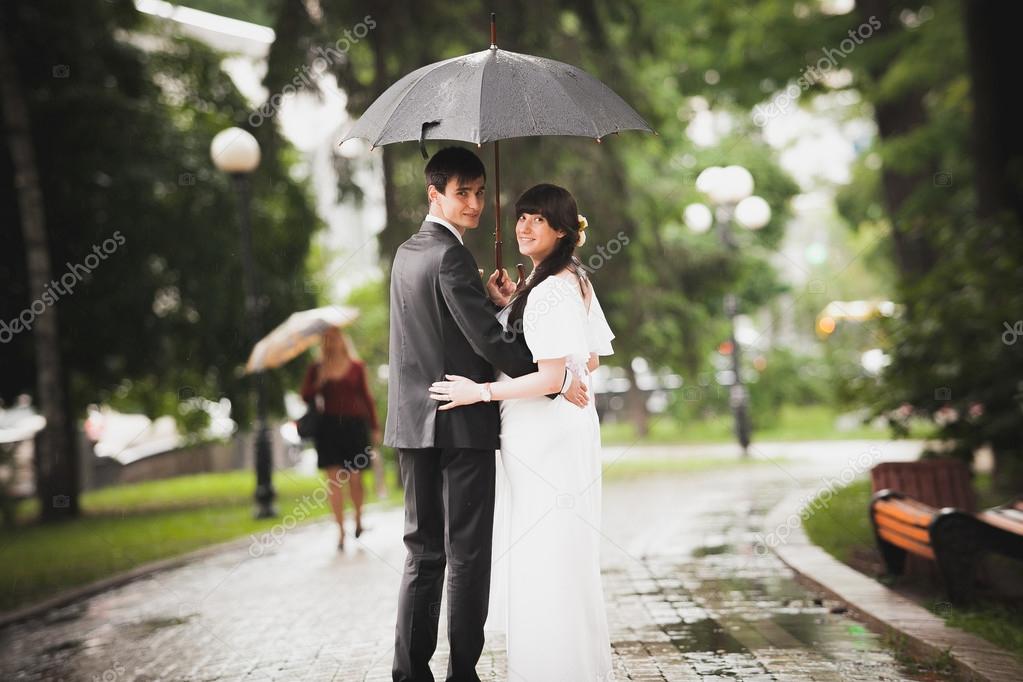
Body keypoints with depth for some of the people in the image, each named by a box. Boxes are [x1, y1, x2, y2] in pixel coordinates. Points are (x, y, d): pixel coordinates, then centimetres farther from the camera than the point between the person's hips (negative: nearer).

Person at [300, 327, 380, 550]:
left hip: (354, 424, 0)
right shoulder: (316, 369, 9)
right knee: (334, 479, -7)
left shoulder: (356, 367, 7)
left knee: (355, 478, -1)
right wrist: (318, 382, -13)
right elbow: (306, 398, 5)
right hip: (329, 426, 1)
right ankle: (341, 530, -4)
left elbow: (366, 397, 9)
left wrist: (374, 427, 6)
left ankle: (358, 519, 25)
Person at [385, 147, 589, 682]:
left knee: (423, 551, 11)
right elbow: (489, 340, -18)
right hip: (462, 424, -8)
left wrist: (496, 301, 8)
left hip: (414, 423, 8)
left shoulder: (406, 254, 14)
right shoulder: (451, 257, -13)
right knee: (467, 555, -2)